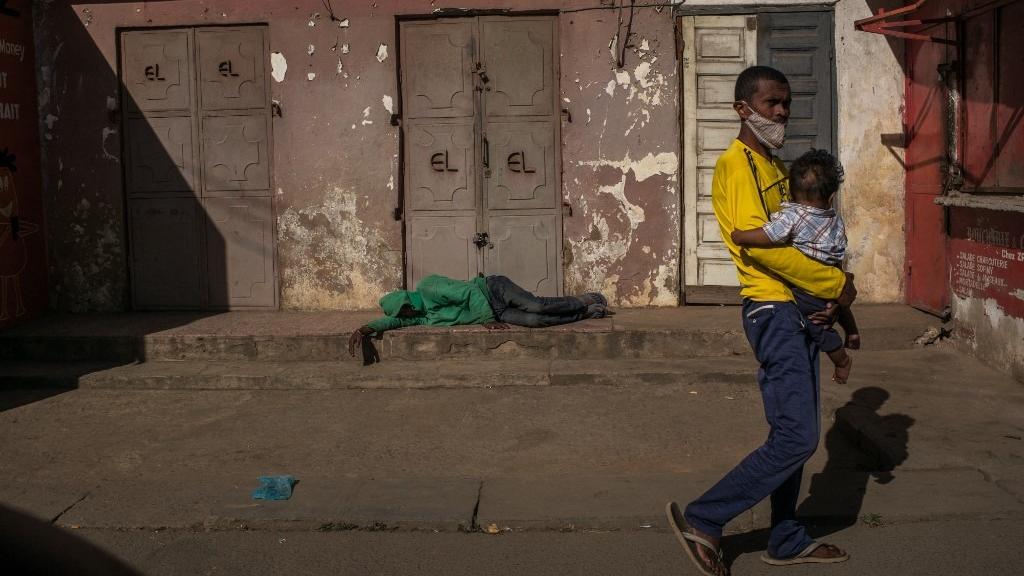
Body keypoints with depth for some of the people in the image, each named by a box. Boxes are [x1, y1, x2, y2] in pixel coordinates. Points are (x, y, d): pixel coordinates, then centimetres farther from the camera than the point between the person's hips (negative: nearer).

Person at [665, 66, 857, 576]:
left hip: (799, 310, 9)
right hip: (773, 310, -9)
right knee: (796, 436, -11)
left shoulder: (776, 167, 18)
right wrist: (835, 284, -18)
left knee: (797, 434, 14)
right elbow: (756, 241, -25)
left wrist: (834, 295, 0)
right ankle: (703, 519, -3)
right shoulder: (736, 164, -12)